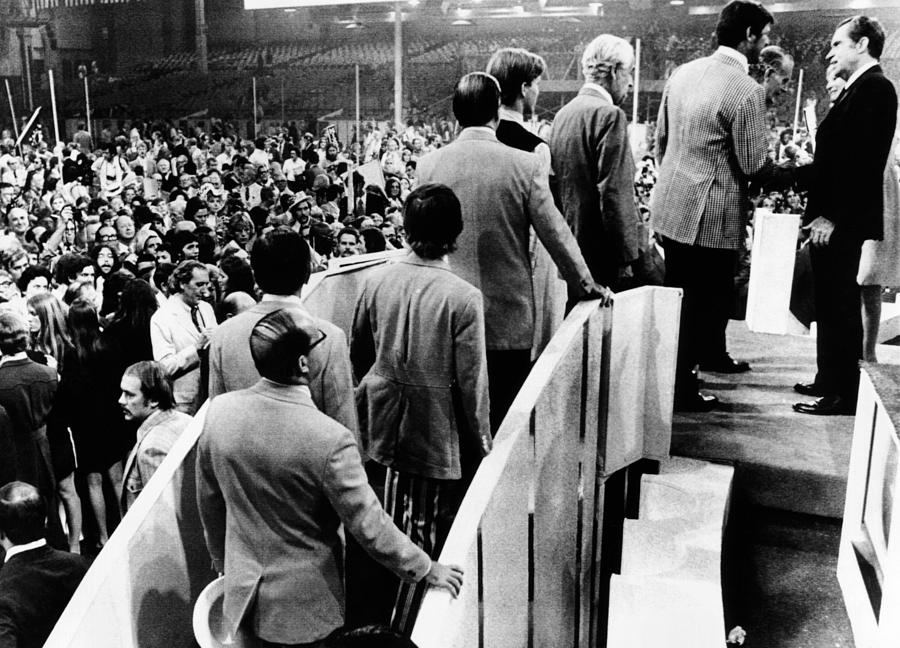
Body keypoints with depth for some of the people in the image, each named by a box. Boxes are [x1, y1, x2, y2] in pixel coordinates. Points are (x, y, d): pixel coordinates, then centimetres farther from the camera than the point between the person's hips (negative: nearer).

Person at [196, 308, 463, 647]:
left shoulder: (219, 410, -13)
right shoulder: (329, 440, -29)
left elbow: (209, 502, 1)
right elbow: (369, 526, -20)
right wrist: (427, 569, -5)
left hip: (244, 592, 4)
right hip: (304, 602, -4)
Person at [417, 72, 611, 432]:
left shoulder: (429, 164, -3)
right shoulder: (524, 164, -10)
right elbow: (554, 232, -5)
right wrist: (586, 285, 8)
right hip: (508, 318, -2)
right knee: (506, 417, 9)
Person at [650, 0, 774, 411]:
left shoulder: (682, 73, 5)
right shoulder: (747, 91, -18)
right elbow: (753, 165, -15)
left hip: (670, 206, 8)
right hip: (711, 216, -7)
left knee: (680, 296, 19)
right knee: (704, 301, 6)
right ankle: (682, 389, 14)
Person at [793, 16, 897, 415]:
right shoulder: (857, 89, 17)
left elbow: (862, 159, -20)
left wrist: (831, 217, -20)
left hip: (842, 224, -9)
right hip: (830, 220, 9)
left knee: (841, 307, -3)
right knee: (830, 306, 15)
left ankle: (845, 395, 5)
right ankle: (829, 381, 25)